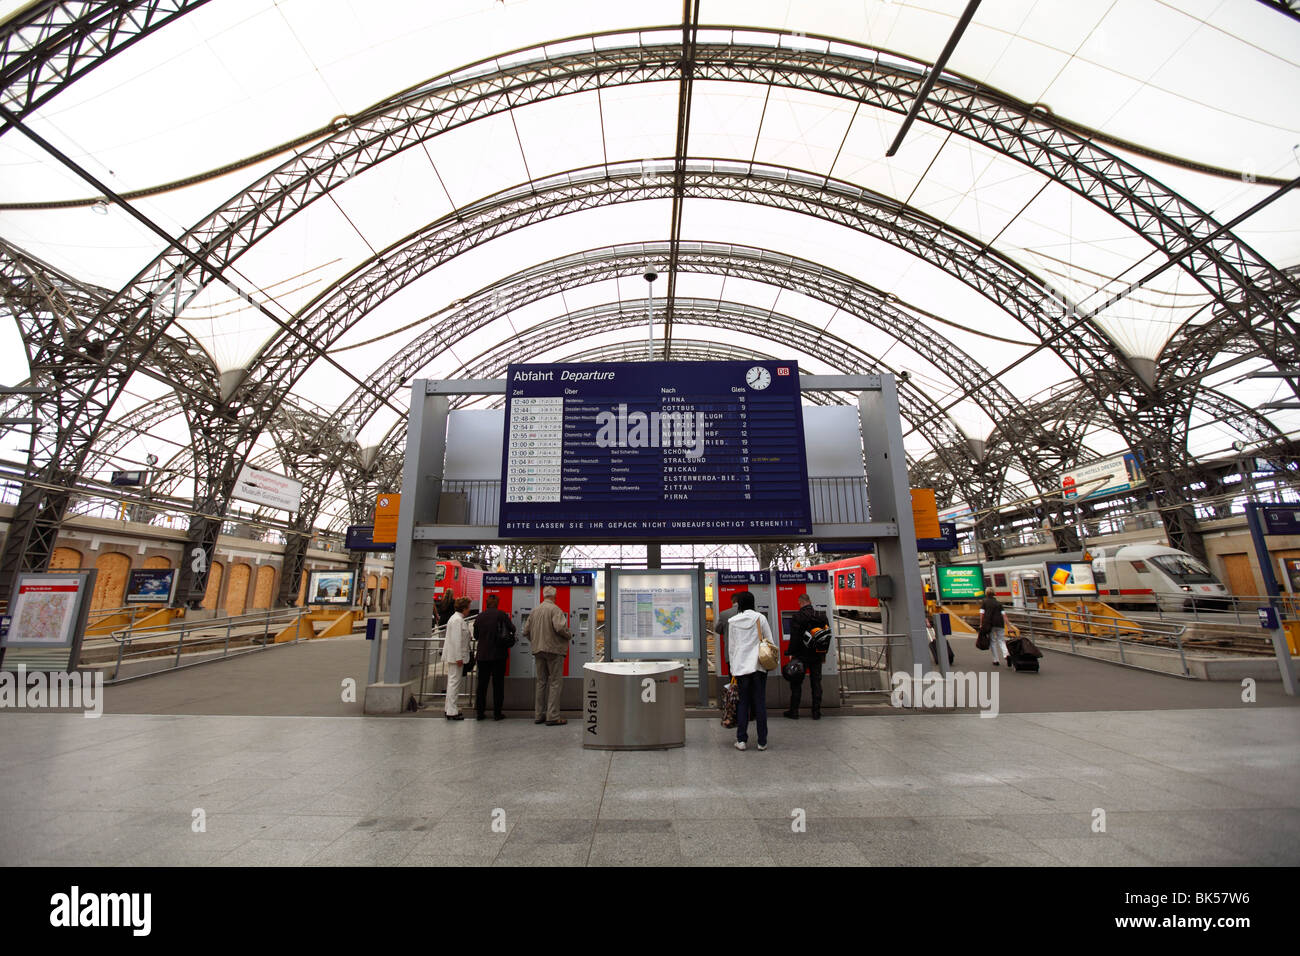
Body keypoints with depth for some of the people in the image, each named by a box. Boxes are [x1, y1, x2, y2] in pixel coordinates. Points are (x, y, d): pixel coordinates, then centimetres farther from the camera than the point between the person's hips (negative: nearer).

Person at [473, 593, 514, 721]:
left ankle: (479, 712, 17)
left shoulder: (479, 617, 2)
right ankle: (497, 713, 9)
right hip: (498, 654, -3)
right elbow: (512, 629, -11)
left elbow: (476, 636, 9)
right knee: (498, 684, 6)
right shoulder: (501, 614, -9)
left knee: (482, 684, 12)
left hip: (483, 655, 3)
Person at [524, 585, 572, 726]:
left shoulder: (535, 610, 9)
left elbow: (526, 631, 11)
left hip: (538, 651, 7)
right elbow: (560, 627, -24)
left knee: (541, 682, 14)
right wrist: (569, 635, -6)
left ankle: (538, 715, 19)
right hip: (554, 649, -7)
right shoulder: (555, 609, -12)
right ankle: (553, 716, 1)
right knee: (554, 682, 0)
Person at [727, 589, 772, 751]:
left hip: (740, 666, 1)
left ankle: (741, 740, 9)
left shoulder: (732, 621, 1)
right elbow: (770, 641, 1)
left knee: (743, 702, 10)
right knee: (760, 703, 7)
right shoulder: (760, 618, -2)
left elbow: (731, 647, 6)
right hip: (759, 665, -1)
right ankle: (762, 741, 12)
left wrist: (733, 667, 14)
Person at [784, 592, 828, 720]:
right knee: (816, 683, 11)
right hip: (817, 656, 4)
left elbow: (794, 637, -14)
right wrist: (823, 653, 18)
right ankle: (816, 712, 14)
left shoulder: (797, 616, -12)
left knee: (796, 683, 6)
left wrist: (792, 653, -7)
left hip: (801, 655, -4)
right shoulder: (822, 616, 4)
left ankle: (794, 711, 11)